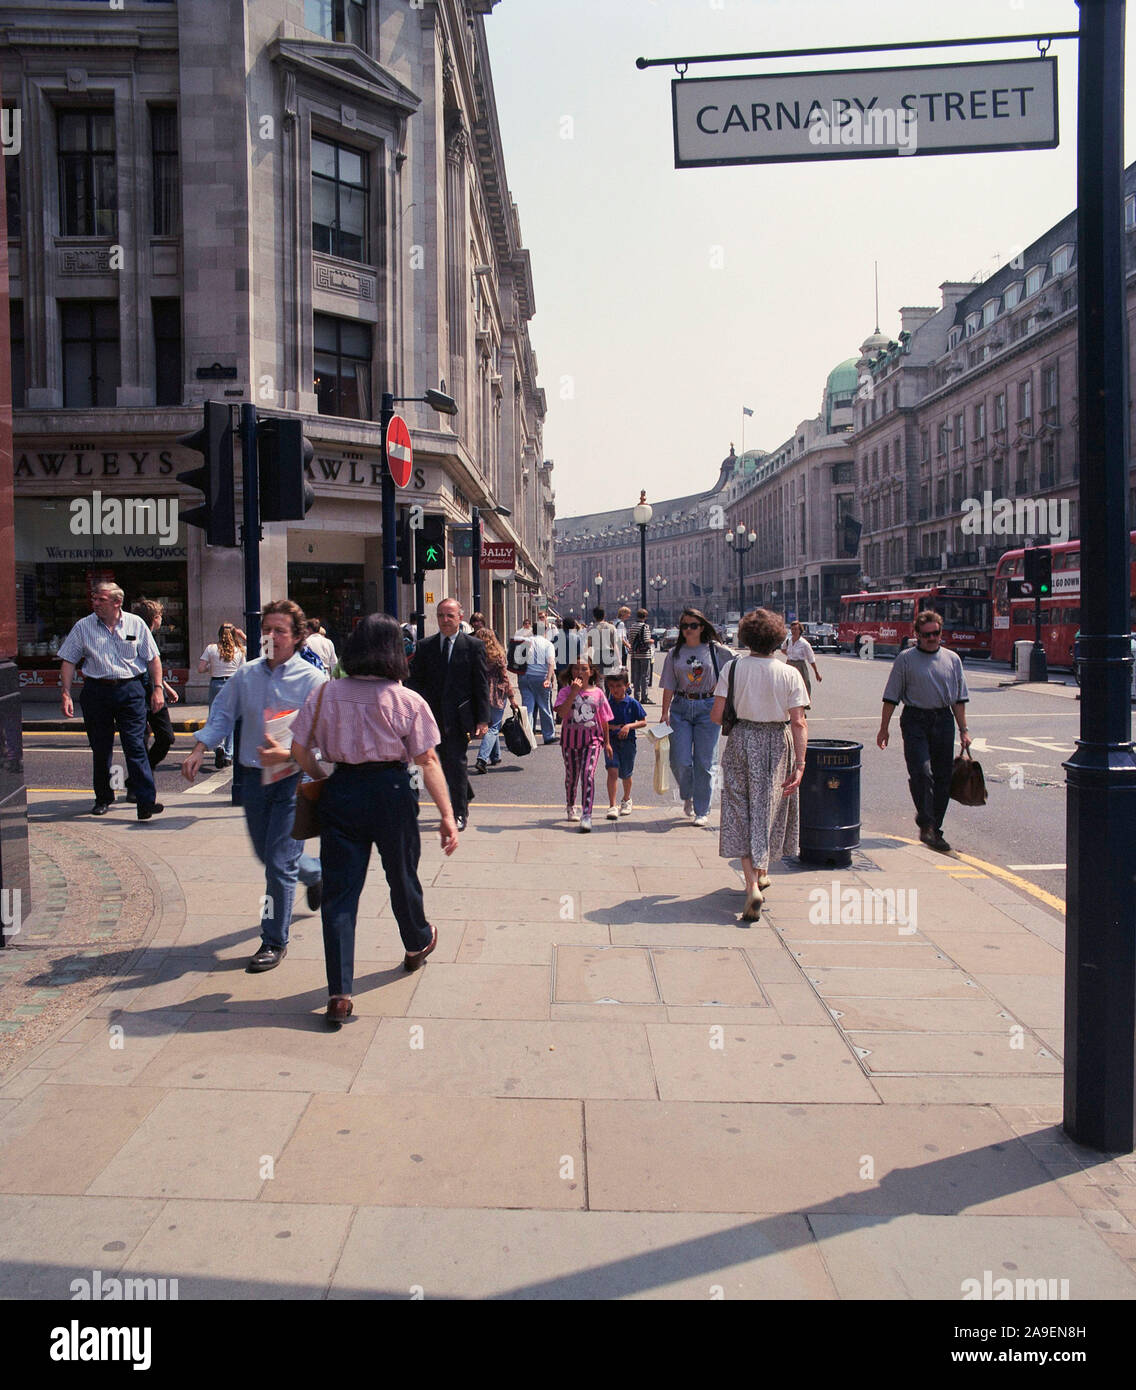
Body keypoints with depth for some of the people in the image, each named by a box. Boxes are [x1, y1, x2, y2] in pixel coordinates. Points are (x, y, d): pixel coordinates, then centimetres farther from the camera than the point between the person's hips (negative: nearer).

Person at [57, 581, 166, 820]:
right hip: (96, 691, 2)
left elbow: (153, 659, 8)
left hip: (130, 690, -2)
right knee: (100, 749, 9)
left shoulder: (135, 624, 4)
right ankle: (103, 798, 25)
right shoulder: (83, 627, 4)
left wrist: (158, 688, 1)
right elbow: (68, 661, 5)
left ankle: (146, 801, -13)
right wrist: (66, 693, -4)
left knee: (135, 746, -9)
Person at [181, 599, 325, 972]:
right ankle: (317, 873, 50)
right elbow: (223, 713, 13)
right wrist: (200, 749, 0)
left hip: (293, 778, -6)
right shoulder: (246, 674, 3)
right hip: (253, 776, 6)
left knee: (278, 861, -6)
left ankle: (275, 941, 11)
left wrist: (287, 755, -31)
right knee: (267, 855, 20)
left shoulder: (312, 680, -12)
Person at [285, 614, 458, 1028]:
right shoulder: (408, 701, -9)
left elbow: (299, 750, 2)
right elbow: (429, 762, -10)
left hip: (342, 791, 1)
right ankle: (418, 943, 48)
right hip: (391, 790, -1)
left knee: (339, 890, 5)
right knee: (402, 877, 21)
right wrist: (447, 816, -7)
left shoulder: (325, 695, -2)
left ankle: (339, 993, 0)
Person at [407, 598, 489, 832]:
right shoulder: (425, 646, 7)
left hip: (460, 715, -4)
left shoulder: (473, 646, -2)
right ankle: (464, 800, 34)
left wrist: (482, 720, -7)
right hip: (434, 716, 4)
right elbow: (416, 680, 10)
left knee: (456, 762, -3)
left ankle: (460, 814, 8)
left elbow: (482, 685, -3)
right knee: (446, 762, 12)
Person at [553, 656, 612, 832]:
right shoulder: (566, 692, -1)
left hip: (592, 739, -1)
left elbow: (604, 720, 10)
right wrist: (574, 692, -24)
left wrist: (607, 742, 12)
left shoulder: (597, 693, 3)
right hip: (570, 738, 1)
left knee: (588, 774, -16)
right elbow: (563, 712, -20)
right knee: (571, 776, 14)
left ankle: (587, 815, -19)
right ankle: (571, 807, 41)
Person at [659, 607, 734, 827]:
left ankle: (701, 811, 13)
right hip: (681, 708, 1)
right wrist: (665, 713, -2)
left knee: (704, 762, 1)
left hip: (708, 708, -1)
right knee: (680, 761, -4)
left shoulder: (715, 650, 1)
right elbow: (669, 687, 5)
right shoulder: (675, 653, 7)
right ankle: (687, 796, 26)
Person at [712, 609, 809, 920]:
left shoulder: (733, 668, -8)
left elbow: (716, 715, -8)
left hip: (741, 742, 0)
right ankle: (762, 871, 36)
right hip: (777, 744, 1)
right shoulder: (789, 674, -8)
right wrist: (800, 764, -10)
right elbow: (799, 723, -12)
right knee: (769, 808, 18)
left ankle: (752, 884, -9)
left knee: (741, 810, 5)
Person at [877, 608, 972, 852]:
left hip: (944, 721, 4)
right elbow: (891, 697, 1)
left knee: (942, 777, 5)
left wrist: (963, 729, 9)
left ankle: (934, 829, 15)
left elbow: (959, 699, 14)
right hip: (915, 720, -4)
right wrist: (883, 728, -2)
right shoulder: (905, 658, 1)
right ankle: (926, 825, -10)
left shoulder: (952, 659, 11)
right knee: (921, 773, -16)